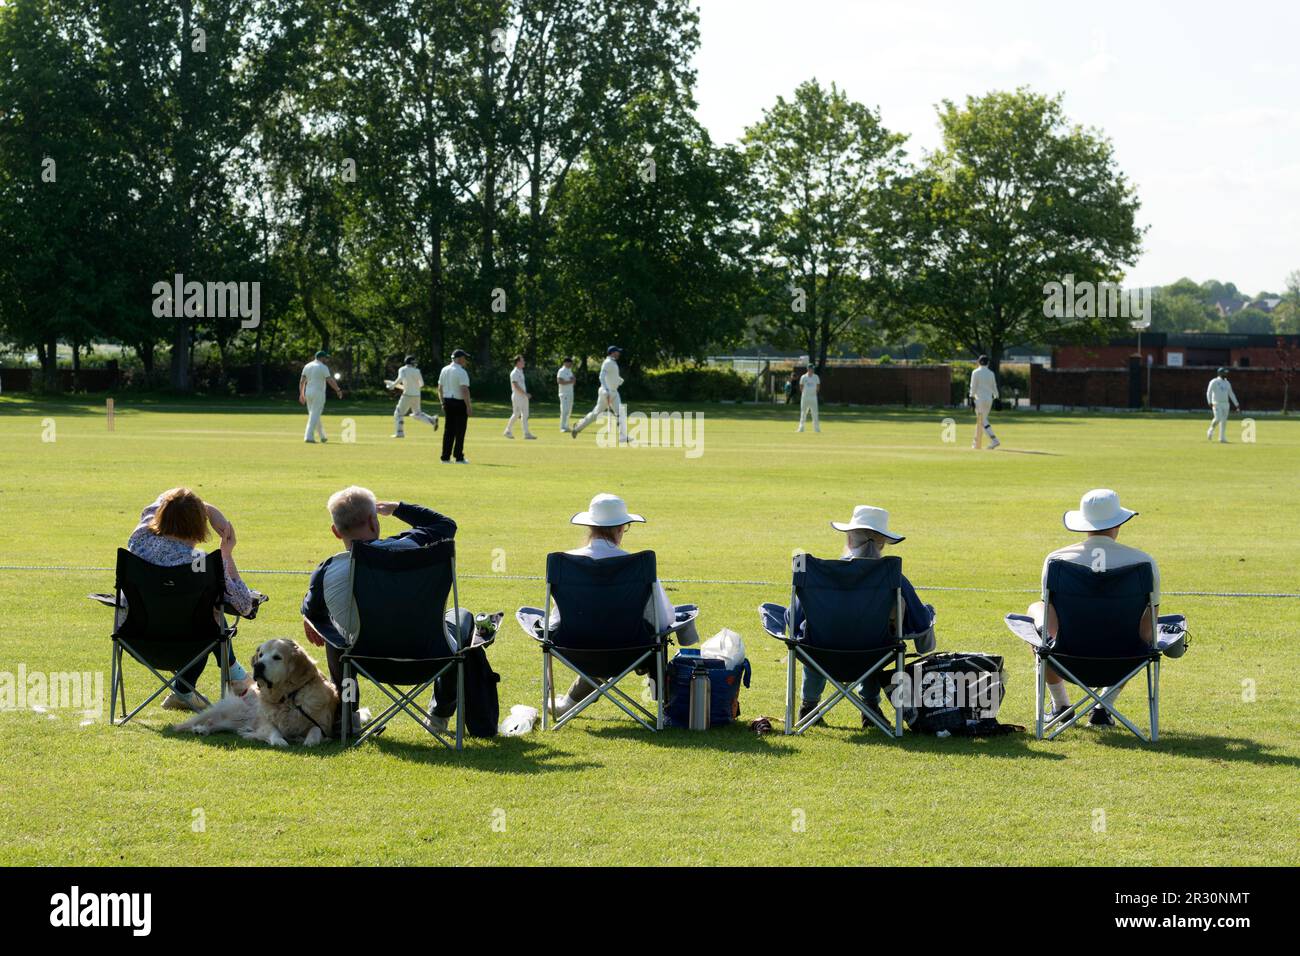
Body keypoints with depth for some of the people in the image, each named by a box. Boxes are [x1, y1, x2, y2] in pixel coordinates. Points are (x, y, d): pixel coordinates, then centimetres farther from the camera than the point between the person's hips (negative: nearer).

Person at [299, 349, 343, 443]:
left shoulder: (307, 366, 9)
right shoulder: (323, 367, -9)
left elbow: (302, 381, 6)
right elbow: (330, 381, -15)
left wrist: (301, 394, 10)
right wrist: (338, 390, -4)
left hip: (308, 393, 7)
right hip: (318, 393, -7)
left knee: (314, 415, 15)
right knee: (315, 415, -7)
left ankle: (322, 436, 23)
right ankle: (309, 437, -15)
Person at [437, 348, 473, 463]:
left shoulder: (444, 370, 10)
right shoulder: (461, 372, -14)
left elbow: (440, 389, 13)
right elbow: (464, 390, -19)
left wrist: (443, 403, 19)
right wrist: (469, 406, -17)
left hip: (447, 402, 7)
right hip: (459, 403, -7)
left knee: (449, 430, 10)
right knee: (460, 431, -1)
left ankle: (445, 457, 9)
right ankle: (459, 457, -1)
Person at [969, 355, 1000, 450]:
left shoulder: (975, 372, -5)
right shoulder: (991, 373, 9)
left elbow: (973, 387, -9)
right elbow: (994, 387, 9)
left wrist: (972, 399, -8)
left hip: (980, 399, -6)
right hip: (989, 399, 6)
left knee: (983, 421, -8)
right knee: (980, 420, 16)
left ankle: (994, 440, -24)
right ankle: (977, 443, 21)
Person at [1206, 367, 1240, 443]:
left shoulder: (1227, 383, 14)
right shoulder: (1214, 382, -6)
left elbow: (1231, 394, 18)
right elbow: (1209, 392, -13)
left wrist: (1237, 404, 13)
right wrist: (1210, 402, -27)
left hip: (1225, 404, 6)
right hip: (1217, 404, -6)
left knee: (1224, 421, 3)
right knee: (1218, 419, -19)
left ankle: (1222, 438, 6)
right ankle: (1211, 430, 8)